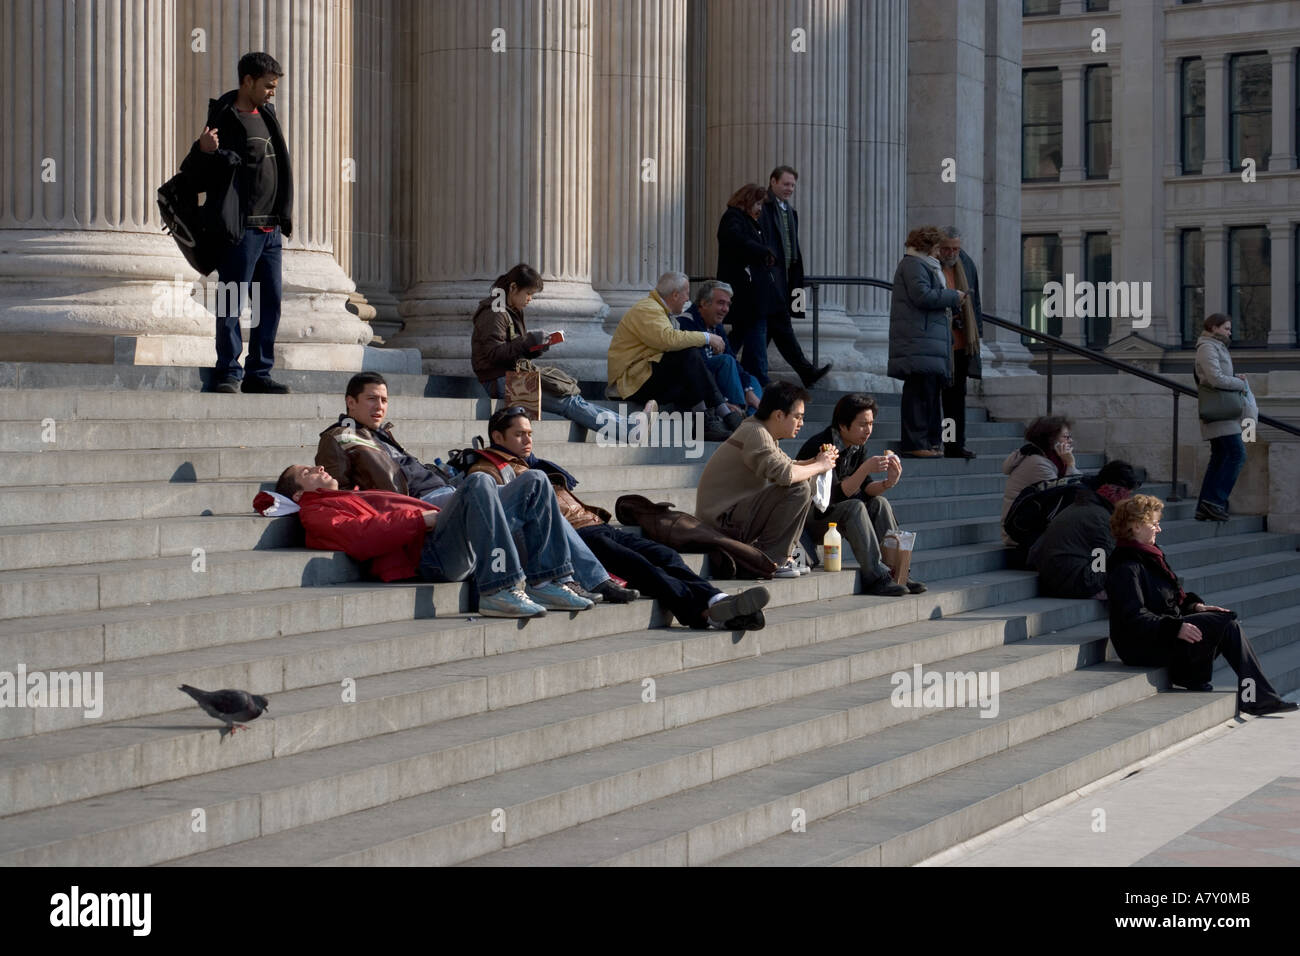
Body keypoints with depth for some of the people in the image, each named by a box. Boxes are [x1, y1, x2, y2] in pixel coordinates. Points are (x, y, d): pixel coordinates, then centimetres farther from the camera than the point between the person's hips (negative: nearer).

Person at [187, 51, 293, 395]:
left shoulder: (266, 114, 15)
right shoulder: (225, 120, -9)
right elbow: (200, 173, -11)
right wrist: (204, 150, -32)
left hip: (270, 228, 8)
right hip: (241, 227, -8)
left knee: (271, 303, 9)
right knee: (232, 302, -4)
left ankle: (259, 373, 15)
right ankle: (228, 373, 1)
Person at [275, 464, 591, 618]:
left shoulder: (353, 499, 39)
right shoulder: (317, 512, 10)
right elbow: (361, 538, -11)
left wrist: (440, 512, 8)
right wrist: (423, 518, -15)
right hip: (428, 553, -9)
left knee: (536, 483, 9)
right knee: (479, 482, -32)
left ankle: (544, 583, -4)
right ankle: (500, 591, -35)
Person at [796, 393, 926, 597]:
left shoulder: (858, 447, 3)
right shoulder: (820, 447, -23)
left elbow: (864, 488, 2)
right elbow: (836, 495, -28)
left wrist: (888, 483, -18)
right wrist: (866, 468, -37)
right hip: (811, 517, -8)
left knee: (879, 503, -11)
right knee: (854, 507, -30)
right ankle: (876, 578, -31)